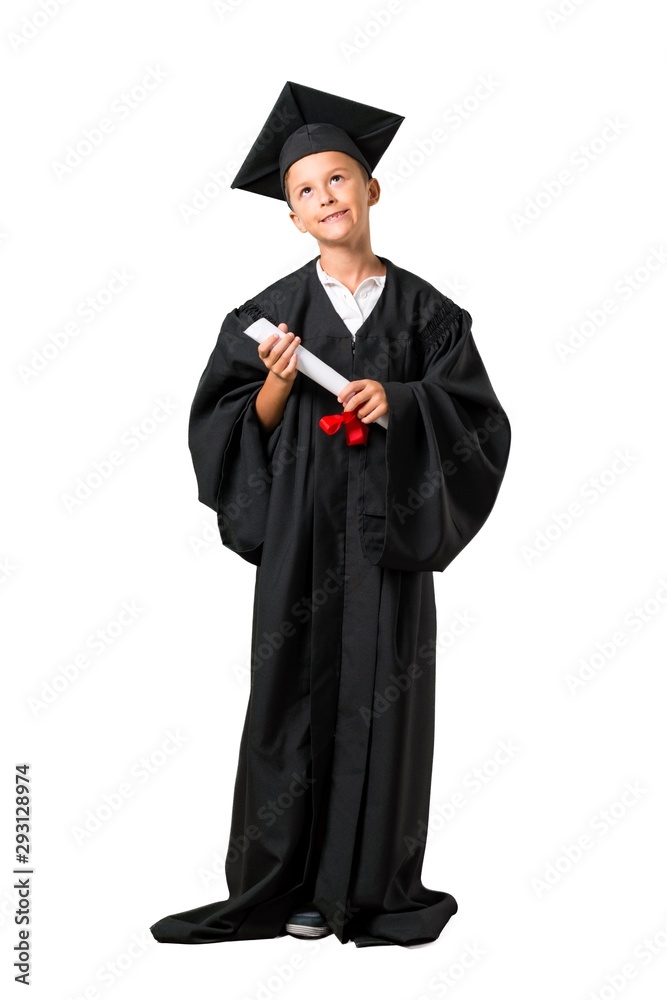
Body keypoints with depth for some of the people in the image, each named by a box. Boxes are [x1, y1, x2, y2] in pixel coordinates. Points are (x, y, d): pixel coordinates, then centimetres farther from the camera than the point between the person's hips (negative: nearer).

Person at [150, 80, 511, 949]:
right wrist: (278, 382, -13)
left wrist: (398, 401, -12)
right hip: (302, 527, 0)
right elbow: (245, 425, 6)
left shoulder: (423, 309, 7)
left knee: (382, 694, 1)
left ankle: (372, 883, 12)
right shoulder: (275, 310, 7)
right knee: (300, 685, 0)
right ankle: (292, 884, 10)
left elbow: (476, 413, 3)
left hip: (389, 527, 0)